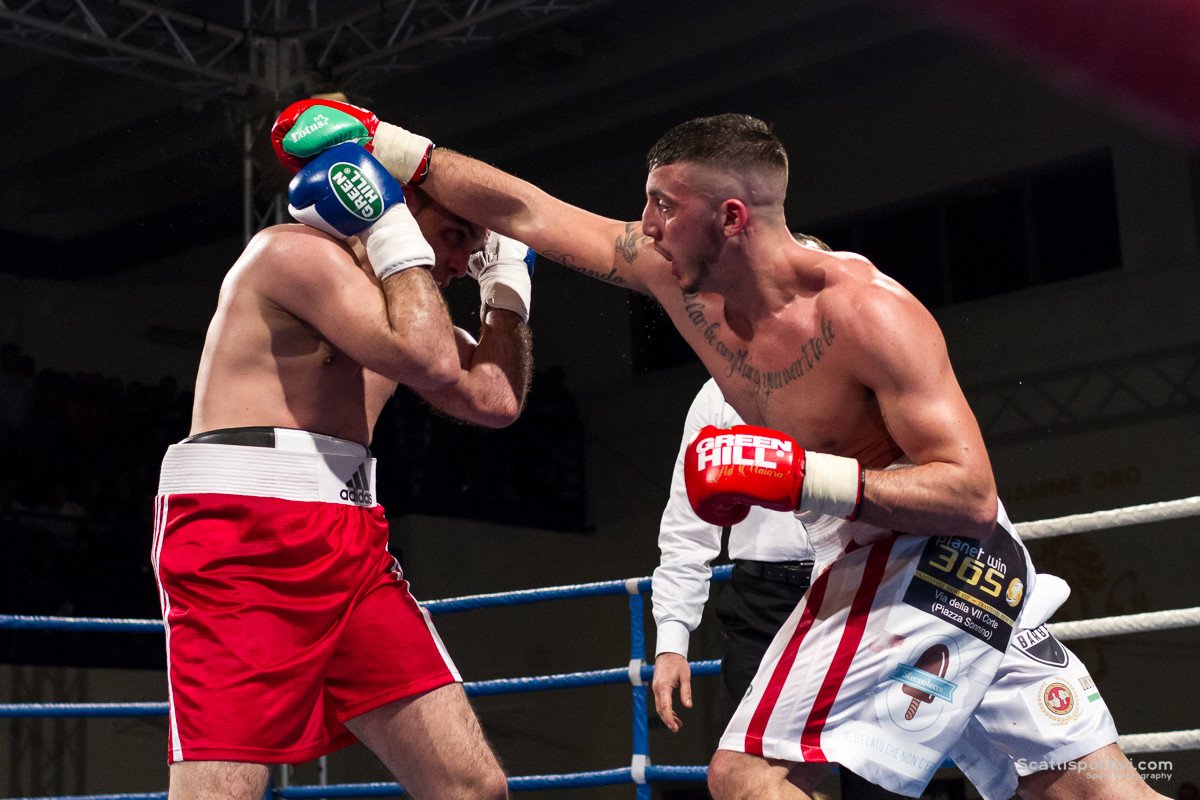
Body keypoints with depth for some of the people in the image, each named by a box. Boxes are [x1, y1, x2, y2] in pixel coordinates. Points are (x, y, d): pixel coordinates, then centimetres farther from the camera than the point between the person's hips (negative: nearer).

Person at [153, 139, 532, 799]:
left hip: (350, 545, 9)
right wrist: (395, 231, -6)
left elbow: (494, 399, 16)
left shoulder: (399, 300, 23)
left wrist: (506, 276, 17)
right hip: (241, 534, -9)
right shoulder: (300, 250, -5)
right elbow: (431, 365, -17)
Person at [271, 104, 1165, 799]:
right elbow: (527, 213, 8)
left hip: (931, 557, -8)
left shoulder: (867, 311, -21)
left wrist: (807, 477, -29)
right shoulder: (679, 275, 2)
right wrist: (390, 145, 8)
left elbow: (971, 491, -21)